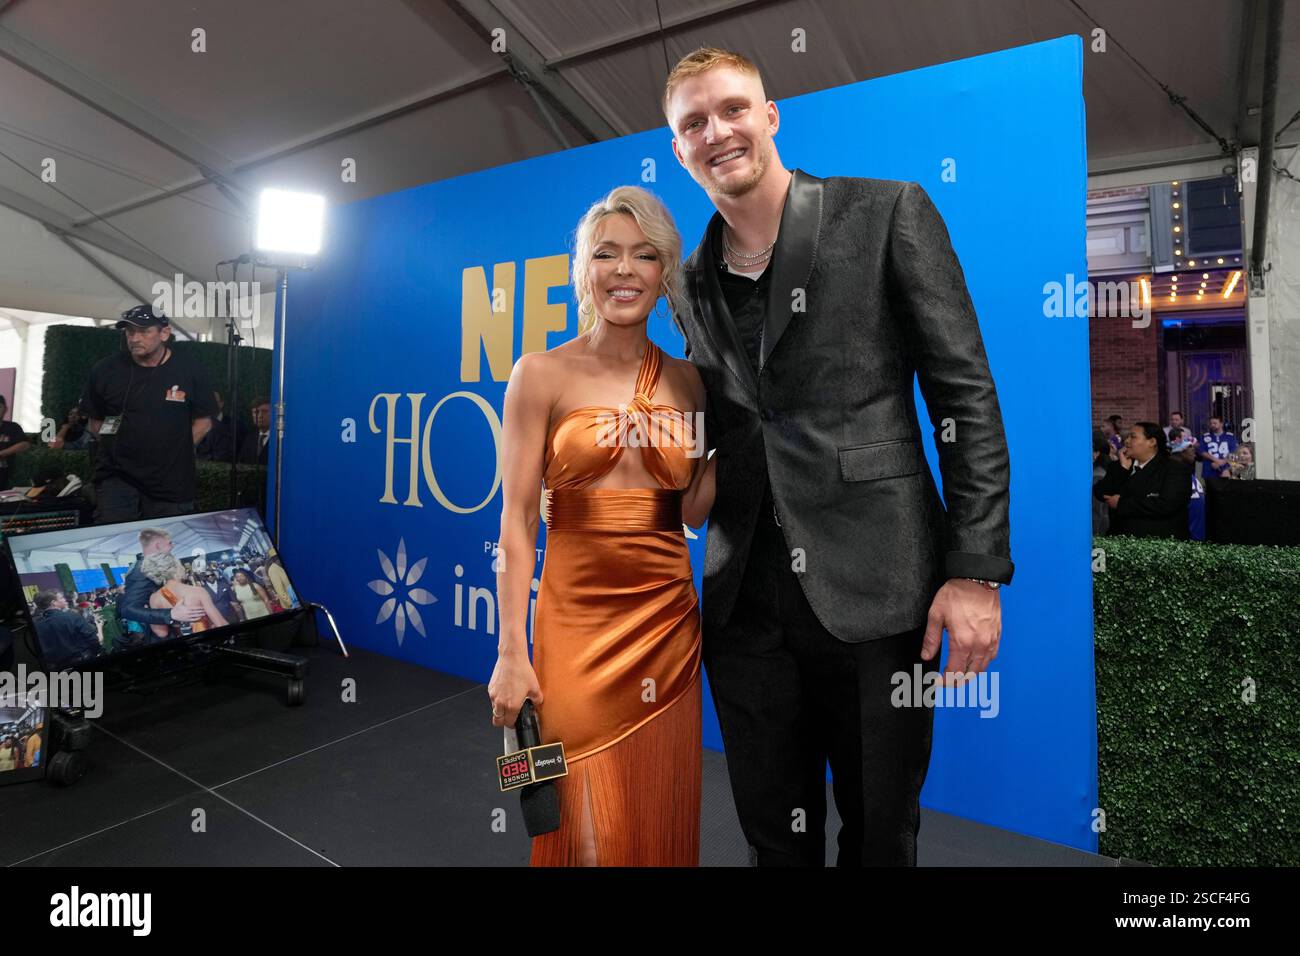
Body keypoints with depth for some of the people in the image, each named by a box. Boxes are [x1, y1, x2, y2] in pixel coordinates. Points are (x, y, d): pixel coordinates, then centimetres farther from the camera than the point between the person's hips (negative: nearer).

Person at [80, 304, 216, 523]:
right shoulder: (105, 370, 3)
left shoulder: (190, 371, -1)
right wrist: (121, 449, 0)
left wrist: (174, 451, -2)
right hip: (117, 478, 1)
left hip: (172, 482, 0)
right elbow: (96, 422, 13)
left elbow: (203, 421, 5)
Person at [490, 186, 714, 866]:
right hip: (575, 618, -3)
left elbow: (693, 510, 8)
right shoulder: (542, 374, -3)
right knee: (585, 828, 10)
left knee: (662, 822, 15)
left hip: (668, 619, 3)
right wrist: (511, 652, -9)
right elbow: (517, 520, -6)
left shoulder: (686, 381, 5)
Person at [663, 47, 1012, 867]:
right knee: (774, 837, 18)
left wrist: (976, 569, -10)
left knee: (881, 835, 16)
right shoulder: (695, 279, 12)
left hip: (874, 592, -3)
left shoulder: (886, 213, 0)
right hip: (745, 602, 4)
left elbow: (966, 394, -4)